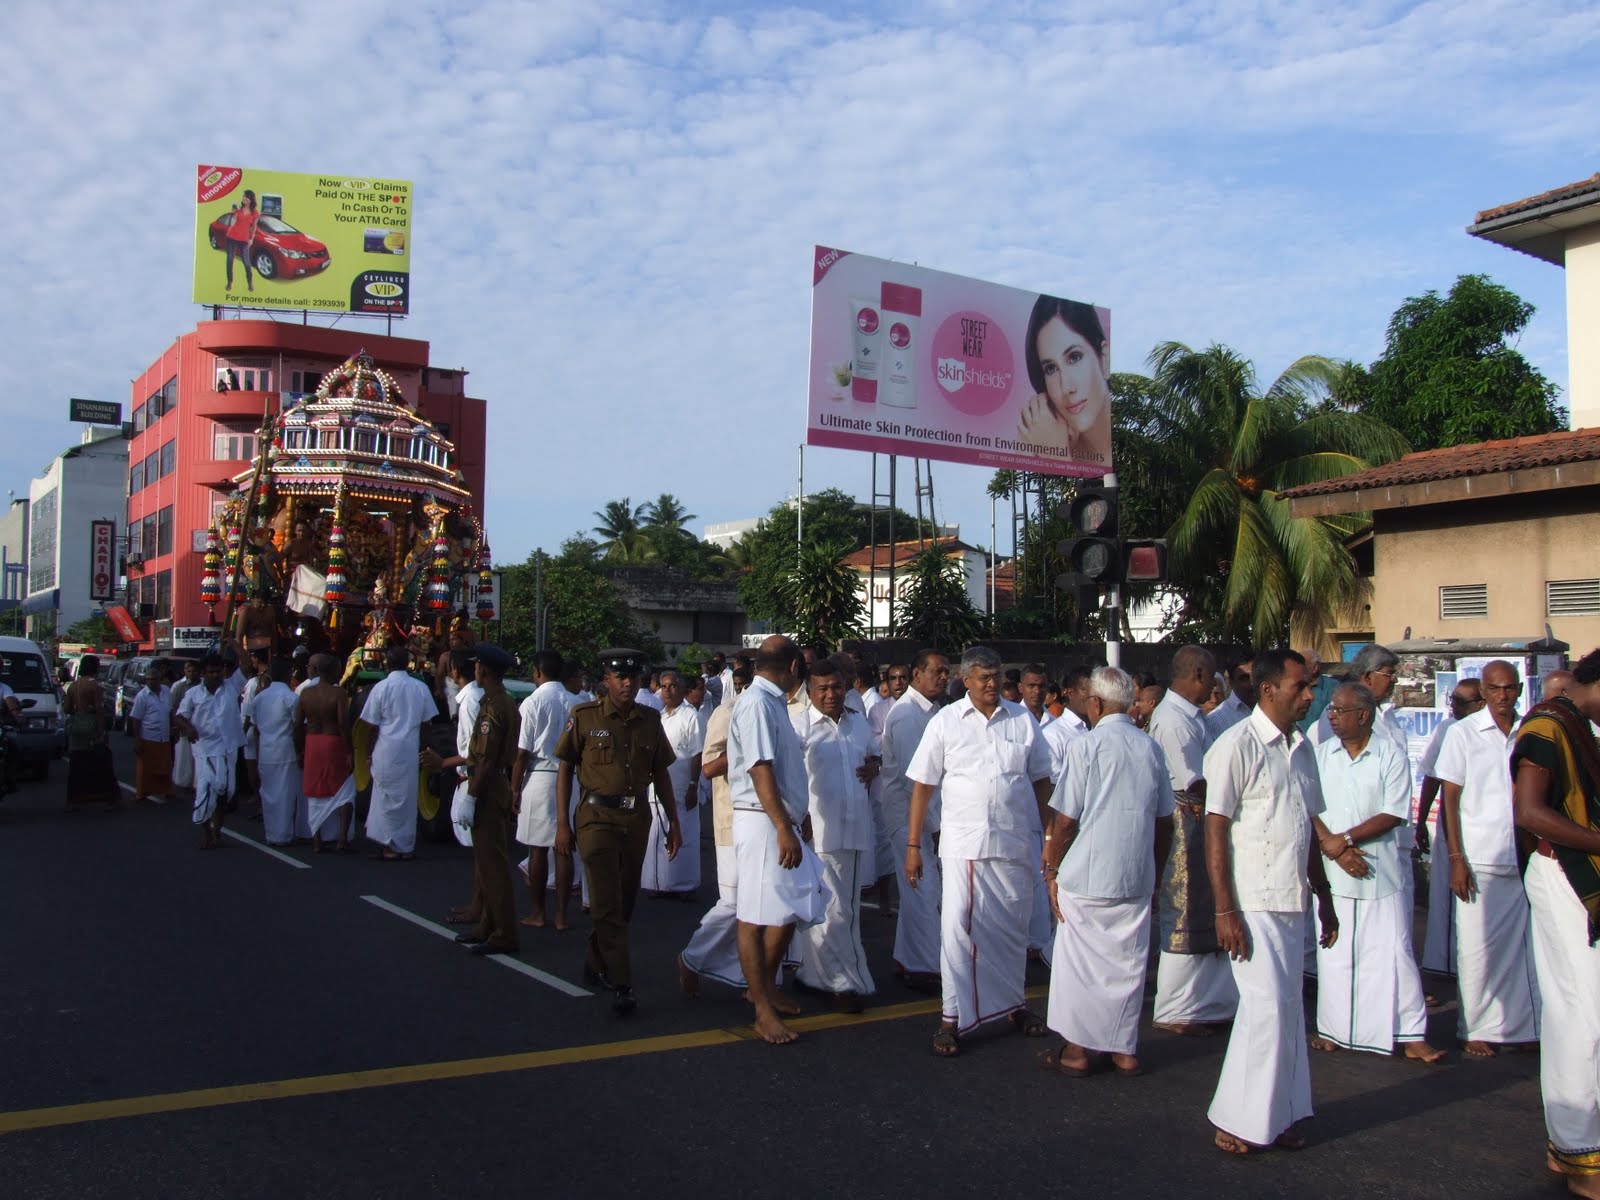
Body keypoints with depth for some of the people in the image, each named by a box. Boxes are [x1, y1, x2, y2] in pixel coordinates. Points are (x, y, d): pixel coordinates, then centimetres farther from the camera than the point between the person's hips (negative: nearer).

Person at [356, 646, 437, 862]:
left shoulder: (381, 687, -6)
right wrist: (421, 750, 15)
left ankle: (391, 847, 4)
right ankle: (405, 846, 14)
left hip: (386, 750, -3)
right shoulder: (421, 688, 3)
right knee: (407, 797, 10)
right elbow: (425, 723, 6)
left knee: (388, 797, 3)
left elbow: (372, 726, -4)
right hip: (410, 749, 3)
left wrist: (369, 754, 4)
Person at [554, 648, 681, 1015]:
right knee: (606, 904, -6)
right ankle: (621, 985, -3)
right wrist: (562, 824, -6)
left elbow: (660, 774, 12)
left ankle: (596, 965, 32)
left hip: (637, 817, 4)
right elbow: (565, 770, -1)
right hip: (597, 816, -4)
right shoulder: (584, 717, -5)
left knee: (625, 900, 13)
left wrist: (673, 822, 9)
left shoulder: (650, 719, 6)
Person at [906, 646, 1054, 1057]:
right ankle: (953, 1018, 6)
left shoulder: (1022, 719, 6)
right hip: (963, 844, -2)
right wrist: (913, 845, -2)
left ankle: (1012, 1002, 33)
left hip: (1015, 844, 3)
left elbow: (1041, 780, 12)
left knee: (1013, 926, 14)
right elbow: (923, 786, 1)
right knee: (959, 927, -5)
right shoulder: (946, 722, 1)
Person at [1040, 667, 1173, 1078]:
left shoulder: (1086, 746, -11)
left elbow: (1065, 820, -11)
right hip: (1136, 878, 4)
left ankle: (1078, 1050, 14)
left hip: (1087, 875, -4)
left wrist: (1051, 870, 1)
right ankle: (1125, 1050, 20)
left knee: (1081, 963, 6)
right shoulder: (1151, 748, 4)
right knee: (1129, 962, 12)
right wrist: (1155, 873, 21)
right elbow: (1164, 822, 11)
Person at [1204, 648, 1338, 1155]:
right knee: (1267, 1008, -6)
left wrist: (1324, 897, 18)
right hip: (1254, 904, -7)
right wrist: (1224, 911, -17)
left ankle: (1278, 1115, 24)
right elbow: (1216, 831, -14)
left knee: (1288, 1008, 12)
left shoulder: (1301, 747, 12)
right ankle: (1239, 1122, 8)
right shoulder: (1237, 745, -12)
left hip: (1292, 903, 7)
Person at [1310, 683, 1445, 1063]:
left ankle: (1411, 1036, 6)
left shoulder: (1391, 757, -4)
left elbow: (1393, 815, -9)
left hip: (1382, 872, -3)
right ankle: (1333, 1030, 18)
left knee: (1393, 952, -1)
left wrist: (1345, 839, -15)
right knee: (1333, 952, 8)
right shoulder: (1320, 755, 4)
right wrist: (1335, 851, -11)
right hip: (1333, 873, 3)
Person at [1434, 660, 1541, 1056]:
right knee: (1478, 948, 3)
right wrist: (1456, 859, -6)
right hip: (1479, 861, -2)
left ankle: (1523, 1024, 18)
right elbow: (1449, 798, -1)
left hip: (1525, 860, 2)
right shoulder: (1463, 733, -1)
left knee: (1522, 944, 5)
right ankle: (1476, 1029, 14)